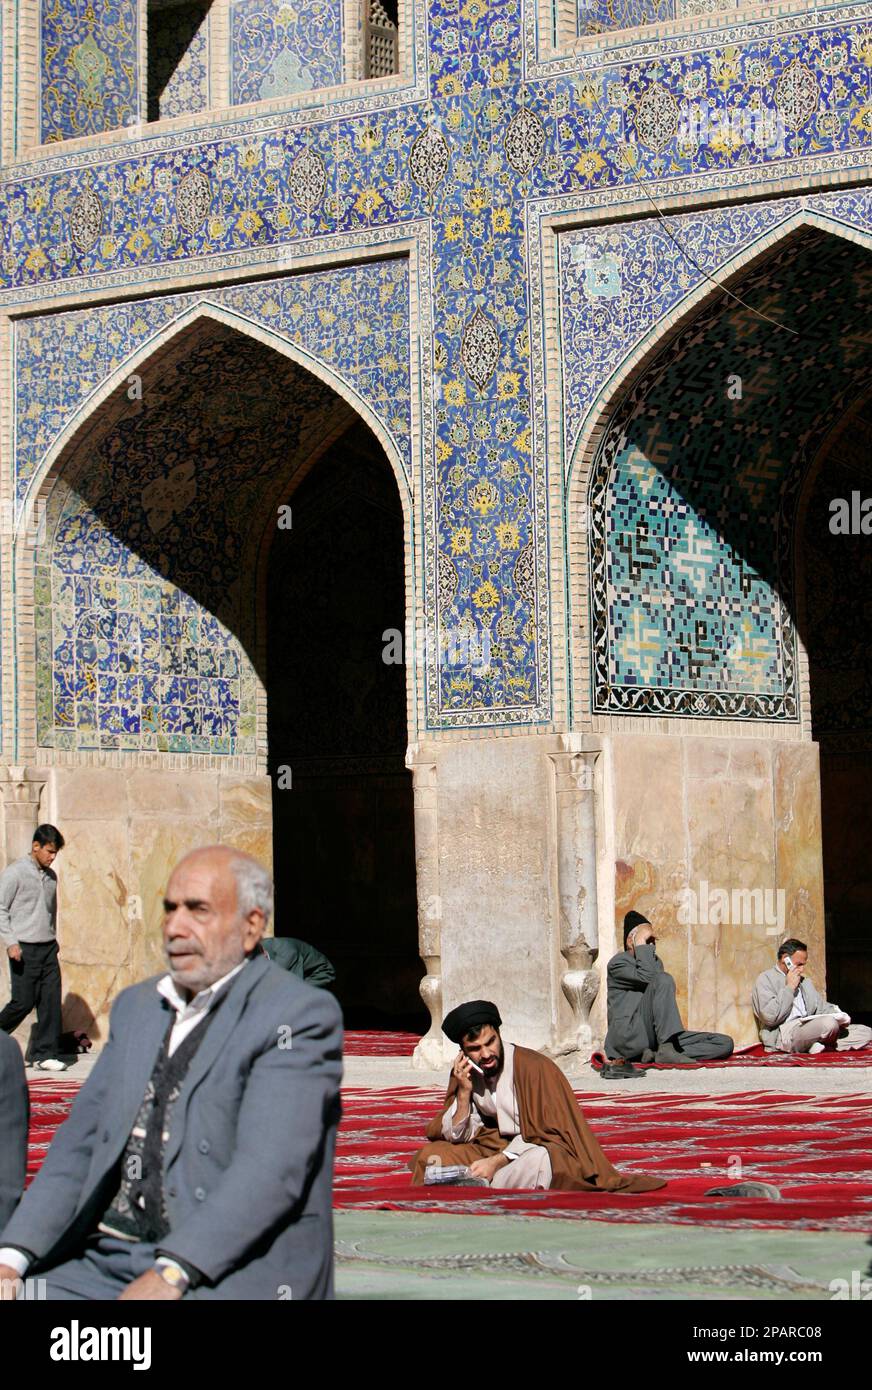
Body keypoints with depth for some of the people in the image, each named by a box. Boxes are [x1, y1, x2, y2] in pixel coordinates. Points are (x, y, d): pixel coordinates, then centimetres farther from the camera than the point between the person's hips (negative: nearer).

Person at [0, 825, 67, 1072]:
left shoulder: (51, 876, 13)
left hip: (48, 947, 6)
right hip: (24, 948, -6)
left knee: (51, 1000, -1)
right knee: (23, 1001, -6)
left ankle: (44, 1054, 4)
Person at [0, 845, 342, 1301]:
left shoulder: (301, 1015, -4)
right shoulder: (136, 1007, 20)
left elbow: (271, 1170, -15)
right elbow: (78, 1145, 14)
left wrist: (171, 1273, -25)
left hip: (229, 1273, -7)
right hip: (105, 1261, 7)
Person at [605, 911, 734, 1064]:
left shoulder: (656, 961, 26)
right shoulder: (618, 962, 1)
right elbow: (647, 977, -19)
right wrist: (640, 943, -10)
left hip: (654, 1038, 8)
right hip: (629, 1036, -8)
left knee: (725, 1043, -7)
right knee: (663, 979, -28)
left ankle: (657, 1055, -24)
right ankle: (666, 1050, -37)